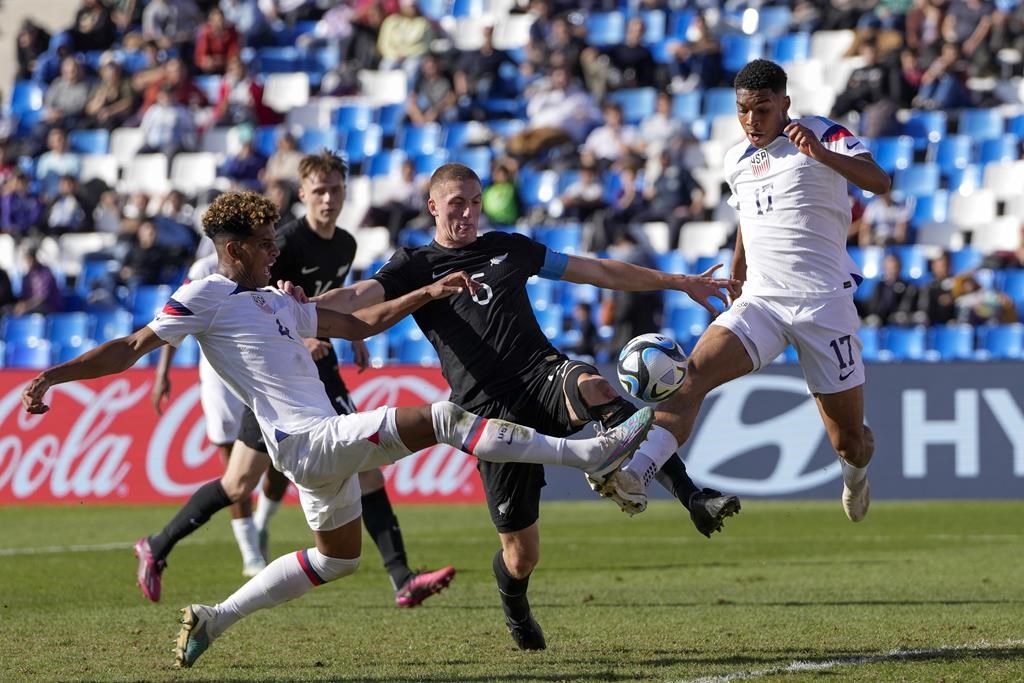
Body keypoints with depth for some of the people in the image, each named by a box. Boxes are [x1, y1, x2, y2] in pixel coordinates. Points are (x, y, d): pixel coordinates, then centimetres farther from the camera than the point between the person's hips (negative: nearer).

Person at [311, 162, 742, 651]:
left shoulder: (508, 248, 22)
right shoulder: (416, 266, 12)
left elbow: (598, 272, 27)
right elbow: (355, 297, -5)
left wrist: (677, 282, 26)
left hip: (545, 374, 2)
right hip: (492, 408, -2)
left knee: (592, 387, -38)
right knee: (521, 554, -4)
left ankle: (693, 498, -45)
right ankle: (515, 611, 34)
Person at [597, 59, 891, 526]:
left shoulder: (822, 135, -4)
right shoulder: (737, 161, 13)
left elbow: (879, 182, -18)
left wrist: (821, 154, -33)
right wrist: (733, 286, 37)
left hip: (825, 303, -4)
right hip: (761, 300, 4)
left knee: (849, 441, 5)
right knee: (693, 374, -25)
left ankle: (855, 471, 43)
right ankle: (635, 475, -40)